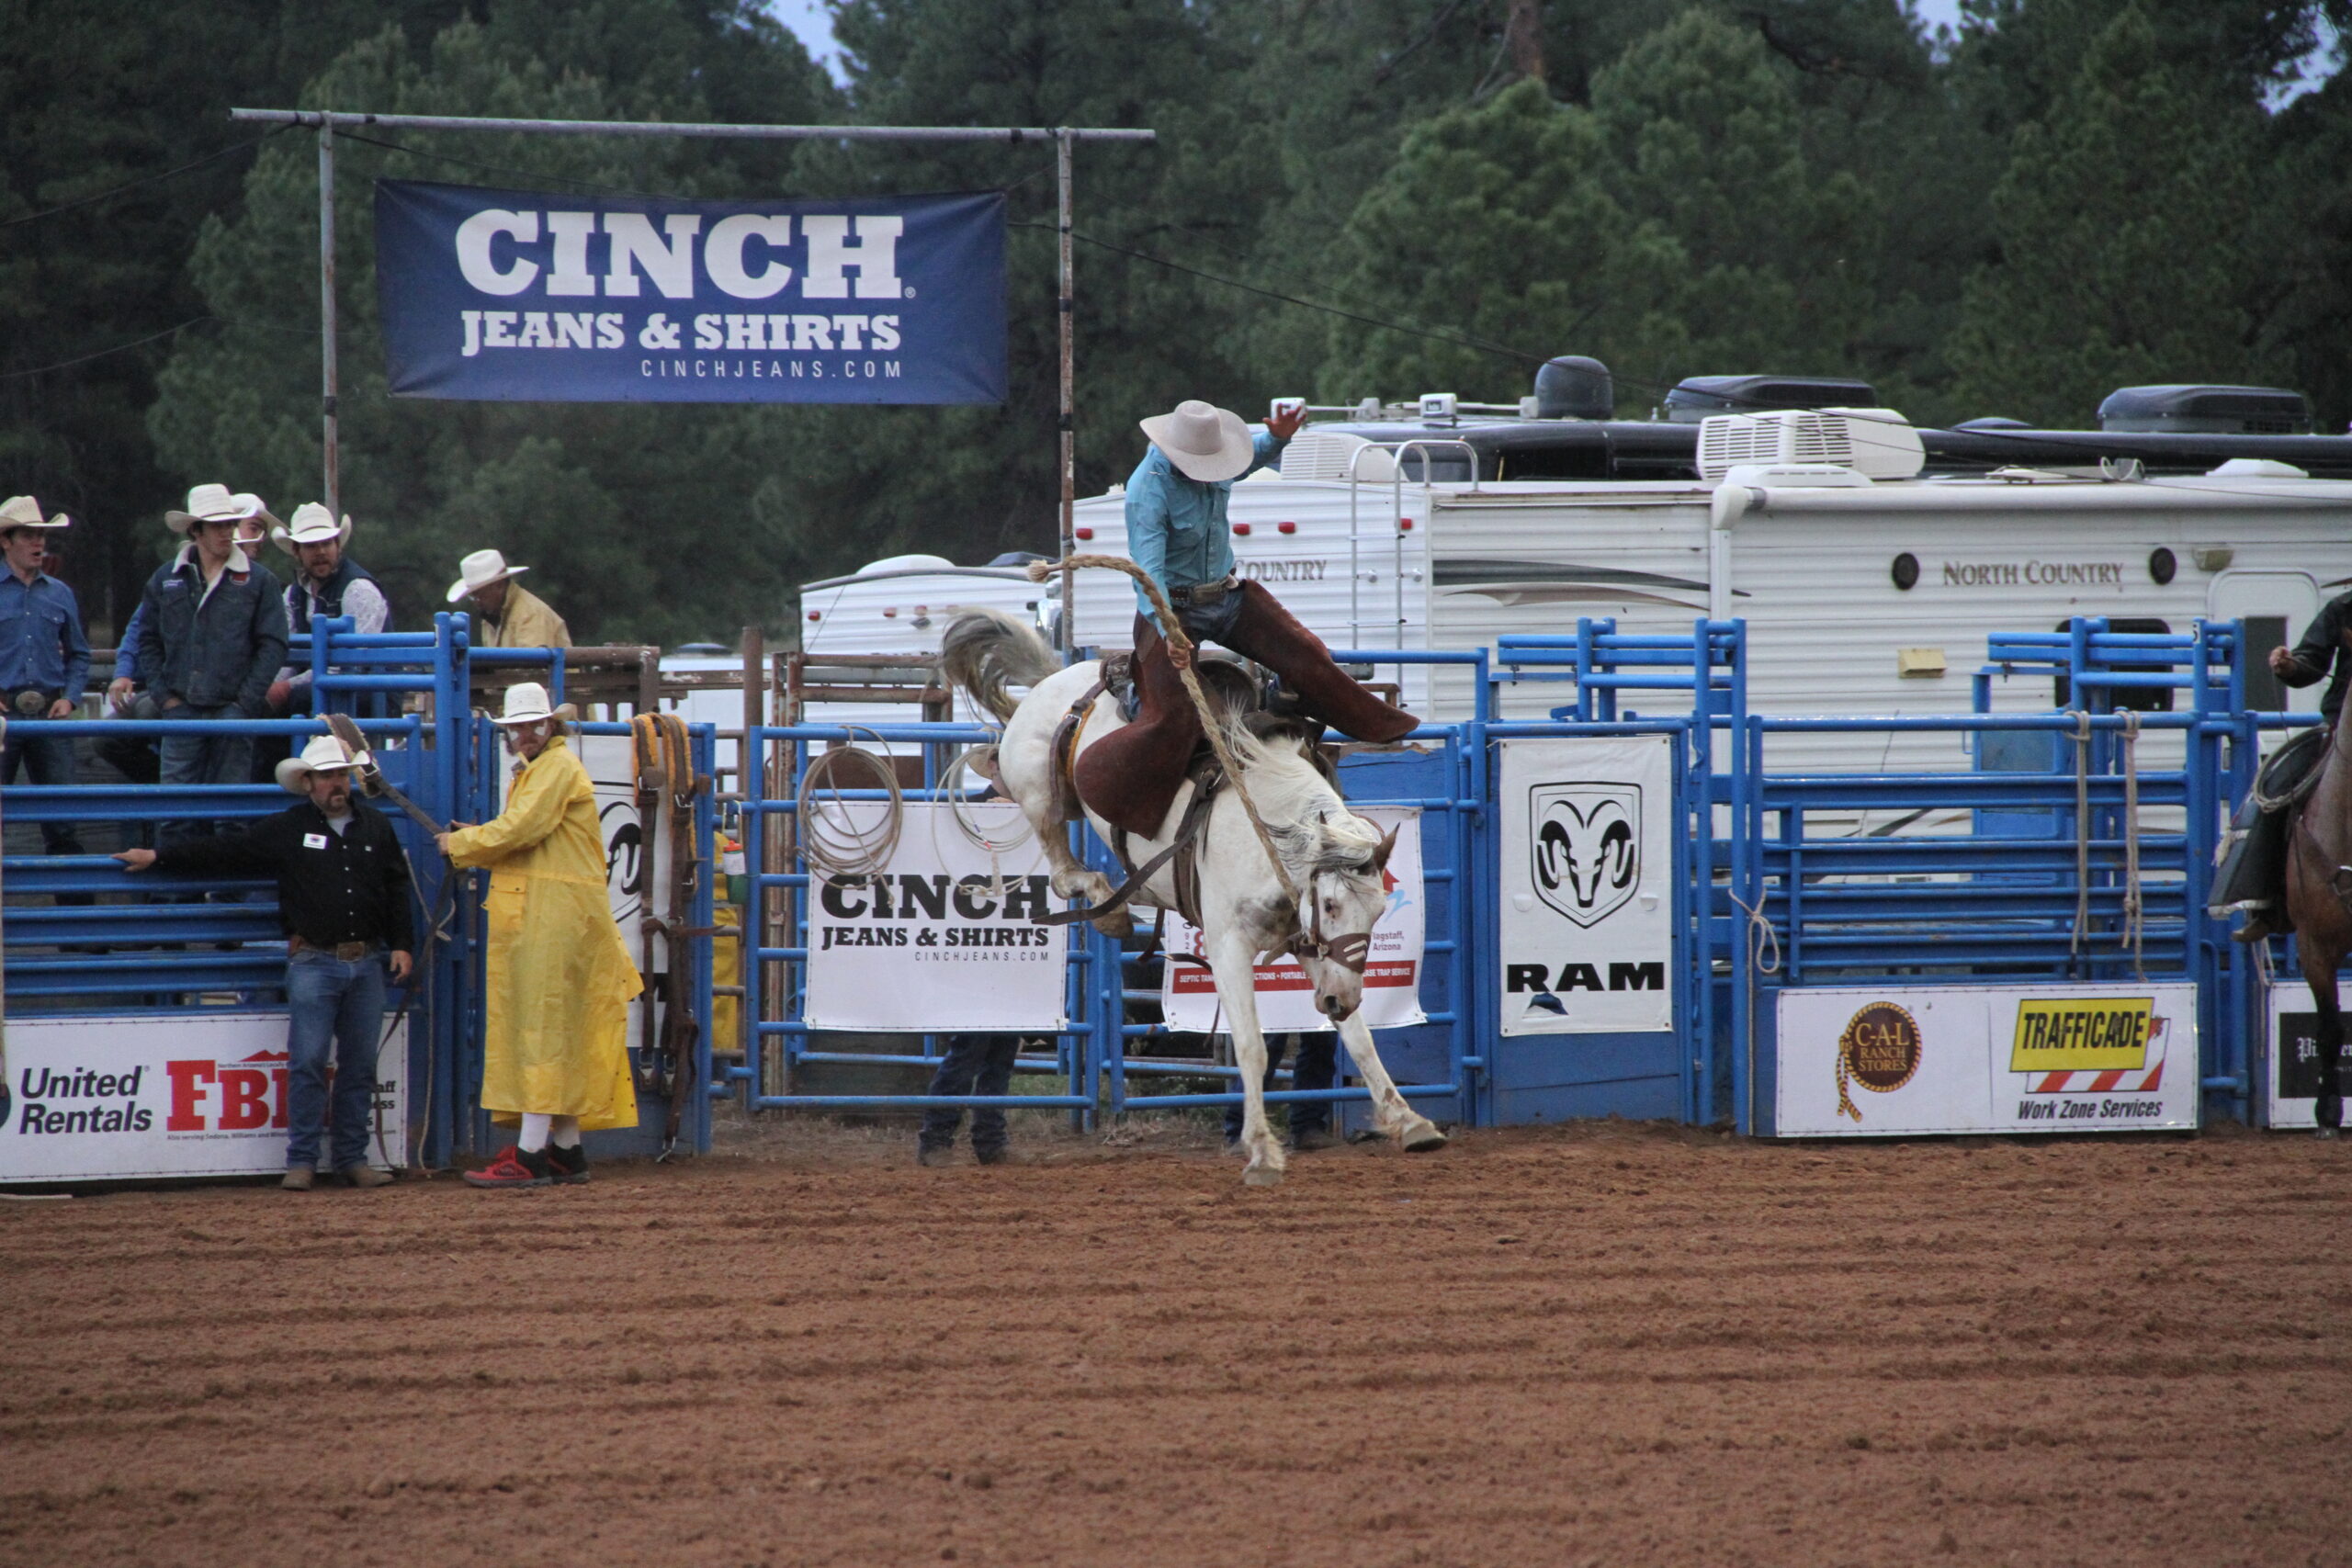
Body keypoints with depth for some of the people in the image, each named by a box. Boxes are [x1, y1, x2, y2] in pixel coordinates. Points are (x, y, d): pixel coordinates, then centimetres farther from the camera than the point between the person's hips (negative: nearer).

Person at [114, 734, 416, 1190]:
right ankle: (301, 1161, -3)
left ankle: (352, 1159, 11)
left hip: (368, 963, 3)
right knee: (306, 1062, -7)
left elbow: (397, 890, 14)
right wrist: (159, 858, 4)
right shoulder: (287, 831, 3)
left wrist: (402, 945, 4)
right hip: (314, 962, -3)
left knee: (360, 1066, 5)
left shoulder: (376, 827, 11)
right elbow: (225, 852, 6)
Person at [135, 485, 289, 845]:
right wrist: (164, 694, 2)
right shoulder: (166, 579, 8)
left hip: (233, 710, -2)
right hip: (183, 708, 2)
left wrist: (245, 703, -7)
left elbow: (273, 646, 0)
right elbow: (147, 641, 14)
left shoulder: (258, 581, 1)